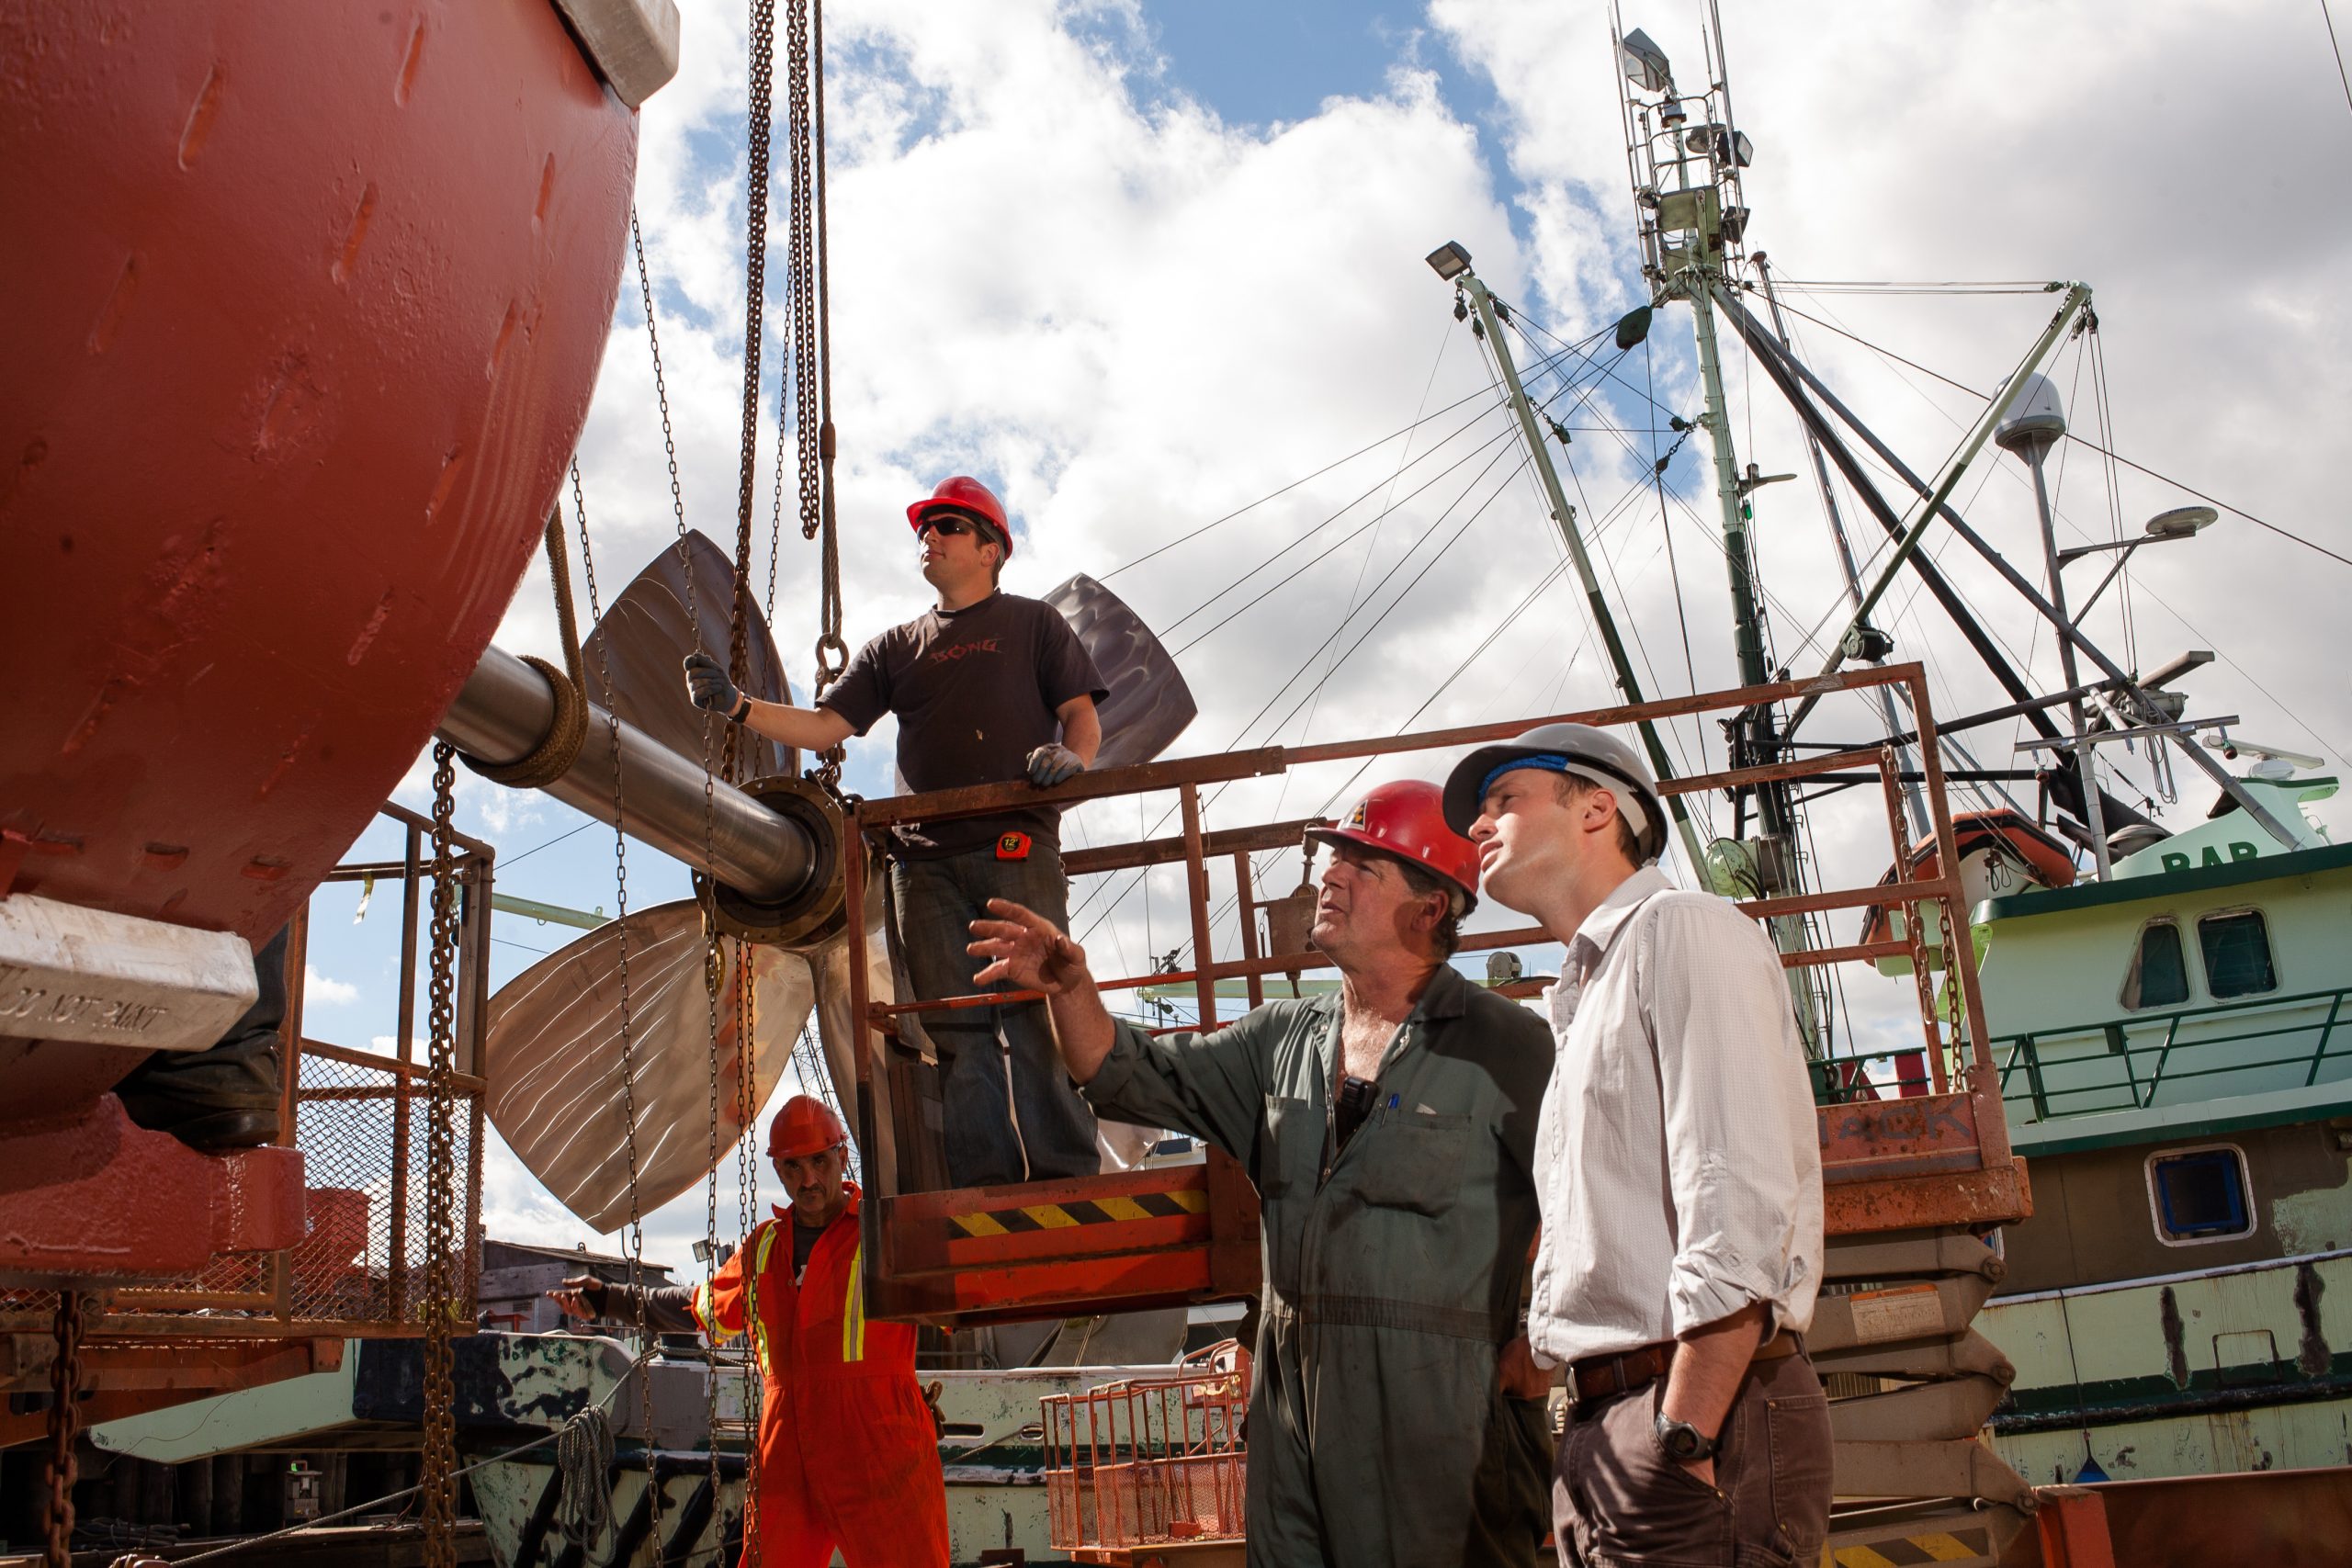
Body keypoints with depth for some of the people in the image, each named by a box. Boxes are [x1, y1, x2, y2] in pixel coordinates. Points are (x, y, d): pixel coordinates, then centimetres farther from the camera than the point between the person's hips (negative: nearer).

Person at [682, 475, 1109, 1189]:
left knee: (1033, 1010, -13)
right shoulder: (894, 648, 24)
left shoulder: (1033, 623, 16)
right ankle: (984, 1185, -4)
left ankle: (1066, 1176, -13)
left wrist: (1070, 756, -14)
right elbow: (824, 727, 15)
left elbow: (1082, 715, 8)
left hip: (1018, 845, -3)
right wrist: (736, 705, 1)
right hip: (925, 858, 4)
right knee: (956, 1027, -3)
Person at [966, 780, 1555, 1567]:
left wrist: (1540, 1354, -11)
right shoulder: (1285, 1038, 12)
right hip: (1294, 1405, 6)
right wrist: (1070, 988, -3)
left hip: (1440, 1413, -6)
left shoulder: (1502, 1043, -7)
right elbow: (1135, 1079, 13)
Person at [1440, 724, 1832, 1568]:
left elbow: (1740, 1203, -17)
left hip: (1697, 1406, -9)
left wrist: (1681, 1445, -21)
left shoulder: (1681, 930, -5)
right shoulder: (1582, 998, 23)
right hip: (1603, 1422, 9)